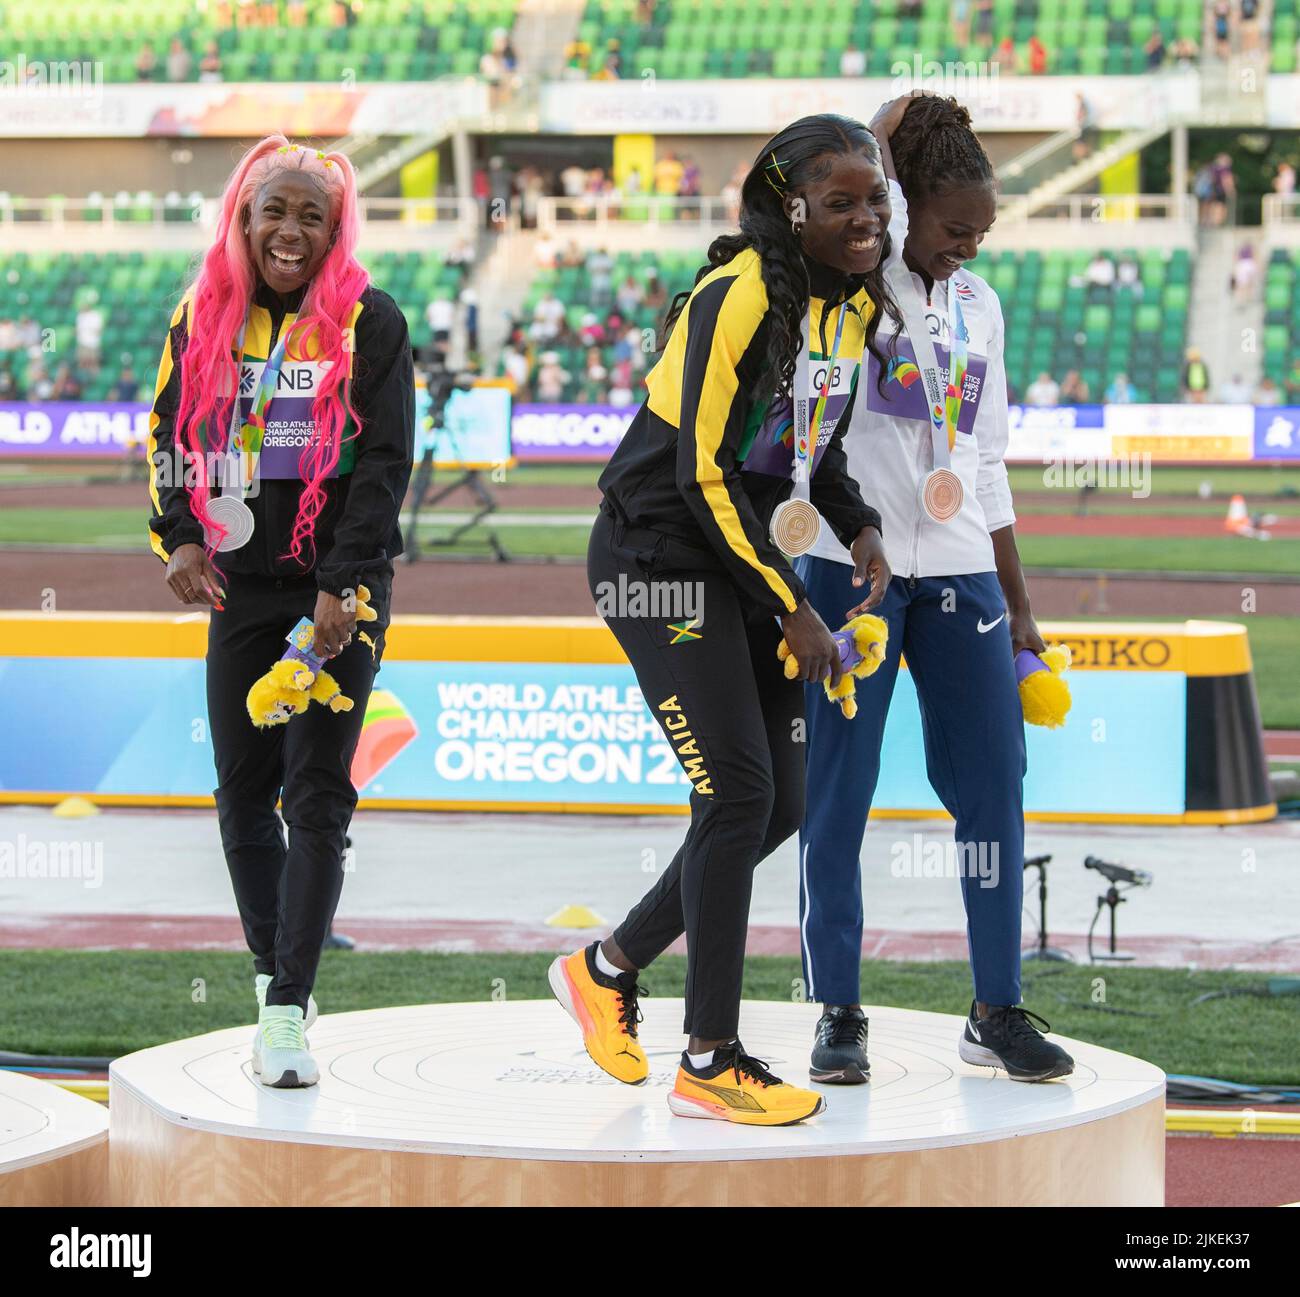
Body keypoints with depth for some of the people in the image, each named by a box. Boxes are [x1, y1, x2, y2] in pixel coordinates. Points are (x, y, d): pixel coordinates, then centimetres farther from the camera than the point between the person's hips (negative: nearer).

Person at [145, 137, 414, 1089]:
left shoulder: (369, 322, -6)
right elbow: (169, 436, 15)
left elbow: (386, 462, -9)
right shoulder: (204, 320, 5)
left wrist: (342, 585, -16)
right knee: (243, 796, 7)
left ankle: (287, 1009, -9)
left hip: (340, 589, -4)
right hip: (241, 584, 4)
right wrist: (180, 539, 1)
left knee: (316, 797, -9)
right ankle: (274, 977, 21)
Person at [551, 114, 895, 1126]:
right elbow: (705, 472, -21)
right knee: (740, 793, -14)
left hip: (747, 555, 9)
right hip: (662, 558, -9)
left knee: (780, 805, 6)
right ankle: (710, 1062, -7)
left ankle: (608, 969, 25)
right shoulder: (740, 296, -20)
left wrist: (860, 529, 0)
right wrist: (793, 608, -19)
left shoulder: (856, 305, 6)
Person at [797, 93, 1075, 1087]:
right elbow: (871, 201, -23)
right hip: (854, 563, -5)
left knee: (995, 786, 1)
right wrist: (896, 127, -3)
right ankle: (840, 1013, 6)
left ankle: (998, 1010, 9)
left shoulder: (978, 305, 13)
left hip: (960, 571, 5)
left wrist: (1018, 603, 16)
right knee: (838, 793, -2)